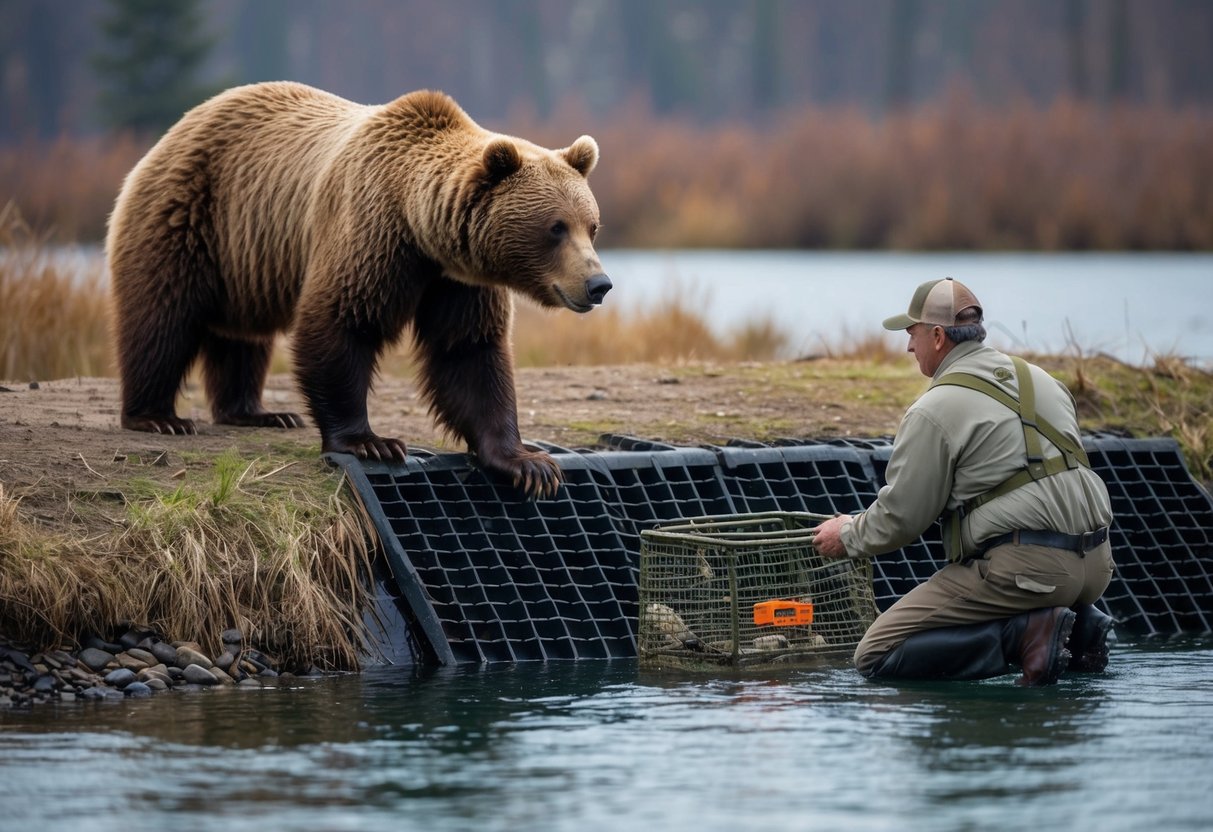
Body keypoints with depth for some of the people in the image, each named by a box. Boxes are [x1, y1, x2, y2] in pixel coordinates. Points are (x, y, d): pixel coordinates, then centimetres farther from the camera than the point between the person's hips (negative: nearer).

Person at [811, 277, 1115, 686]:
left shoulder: (934, 411, -6)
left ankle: (1025, 632, -15)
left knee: (876, 657, -5)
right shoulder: (1040, 380, 18)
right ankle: (1079, 626, 10)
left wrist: (849, 536, 17)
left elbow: (901, 517, -3)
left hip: (1023, 568, -8)